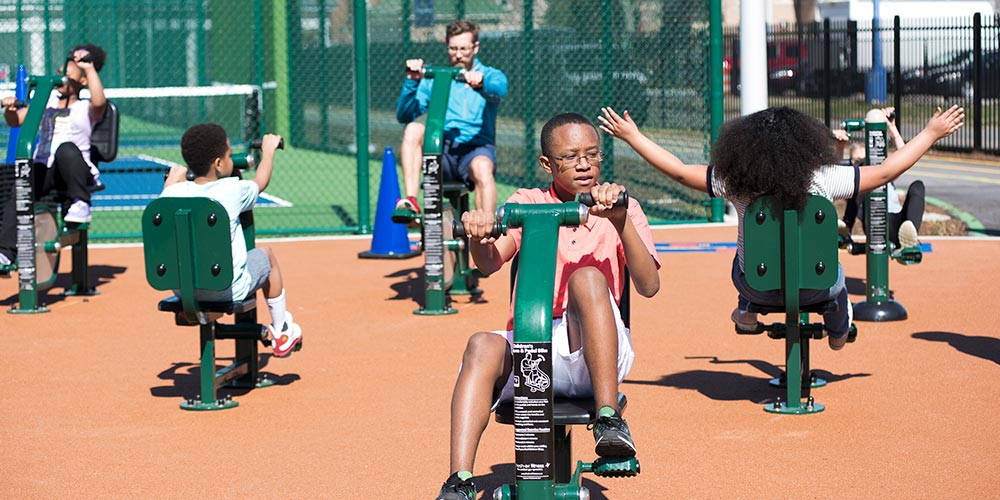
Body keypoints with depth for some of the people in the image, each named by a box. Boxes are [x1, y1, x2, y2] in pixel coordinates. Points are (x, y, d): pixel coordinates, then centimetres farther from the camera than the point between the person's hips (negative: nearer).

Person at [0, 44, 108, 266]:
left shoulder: (87, 109, 8)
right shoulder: (46, 102, 24)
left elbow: (99, 102, -18)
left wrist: (90, 68, -11)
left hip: (75, 171, -4)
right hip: (44, 169, 4)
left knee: (67, 149, -39)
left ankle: (80, 204, -27)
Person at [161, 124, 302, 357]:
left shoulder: (175, 192, -6)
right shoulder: (233, 191, -12)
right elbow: (260, 181, 11)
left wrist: (173, 178, 32)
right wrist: (268, 150, 29)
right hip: (228, 290, -4)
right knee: (265, 254, 25)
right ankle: (281, 333, 34)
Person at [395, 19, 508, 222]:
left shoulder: (491, 75, 12)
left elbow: (499, 88, -15)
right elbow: (404, 116, 6)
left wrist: (481, 82, -39)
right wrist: (412, 82, -10)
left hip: (476, 148, -2)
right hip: (440, 151, 2)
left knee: (482, 168, -37)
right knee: (413, 129, -27)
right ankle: (411, 201, -35)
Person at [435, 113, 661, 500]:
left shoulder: (622, 209, 10)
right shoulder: (528, 203, 13)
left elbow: (648, 286, -6)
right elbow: (489, 263, -5)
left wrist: (620, 220, -20)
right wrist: (478, 235, -30)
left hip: (594, 355, -1)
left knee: (587, 278, -30)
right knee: (483, 346, -31)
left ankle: (609, 421, -33)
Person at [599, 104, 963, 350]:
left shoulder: (734, 183, -21)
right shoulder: (824, 181, -22)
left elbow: (678, 171, -11)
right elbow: (887, 171, -12)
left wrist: (631, 136, 1)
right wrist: (931, 133, 1)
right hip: (814, 289, 0)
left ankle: (746, 314, 58)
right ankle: (838, 332, 62)